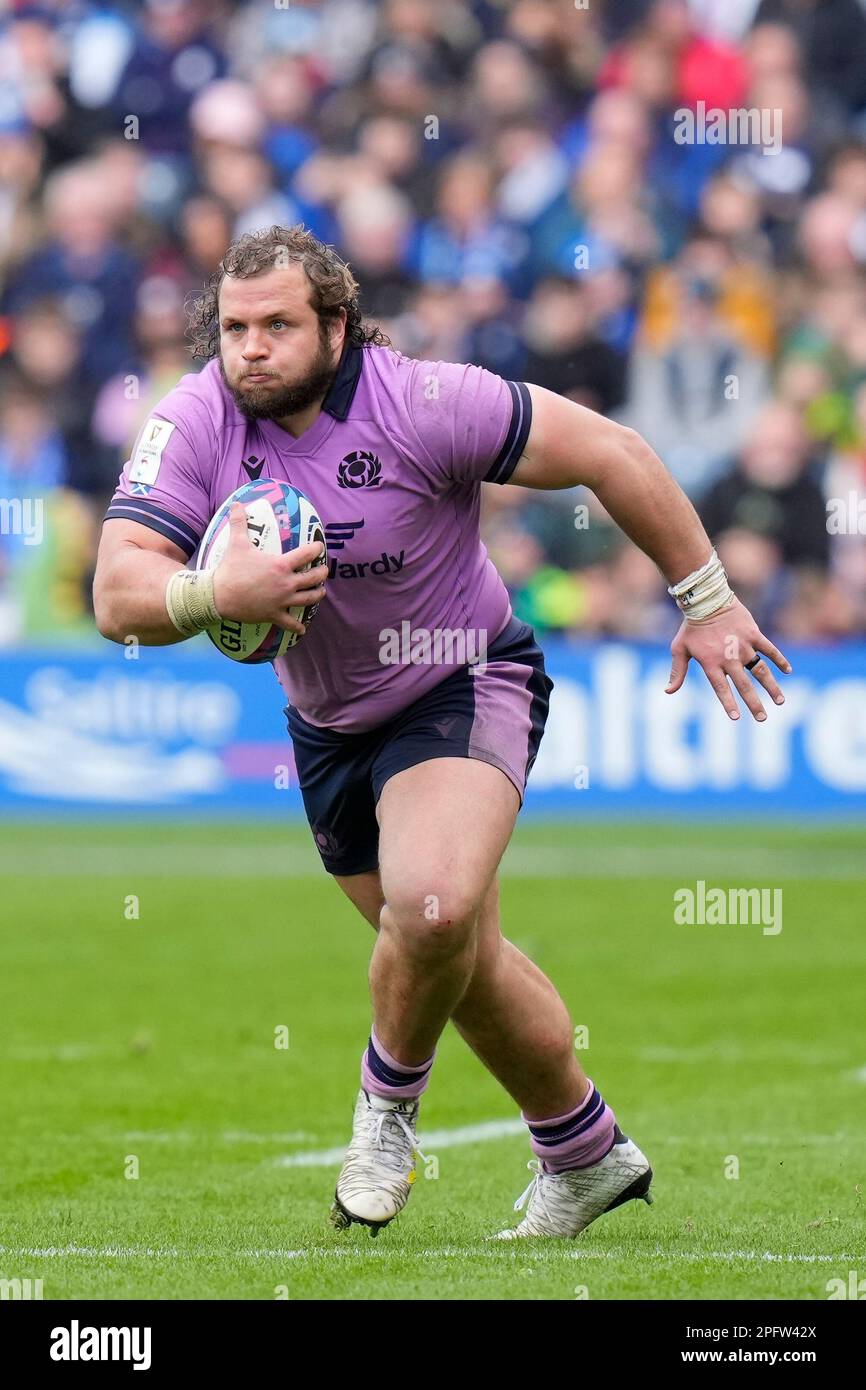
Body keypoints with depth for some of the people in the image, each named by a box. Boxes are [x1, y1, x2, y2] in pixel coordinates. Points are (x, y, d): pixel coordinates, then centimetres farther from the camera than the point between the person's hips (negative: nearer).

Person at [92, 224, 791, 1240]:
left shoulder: (420, 403, -25)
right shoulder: (196, 423, -16)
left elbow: (609, 454, -17)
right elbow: (118, 595, -23)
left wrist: (705, 601, -12)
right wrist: (216, 594, -44)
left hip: (463, 688, -5)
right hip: (328, 724, 5)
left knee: (433, 907, -31)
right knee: (464, 962, 17)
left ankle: (390, 1104, -2)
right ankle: (587, 1155, 39)